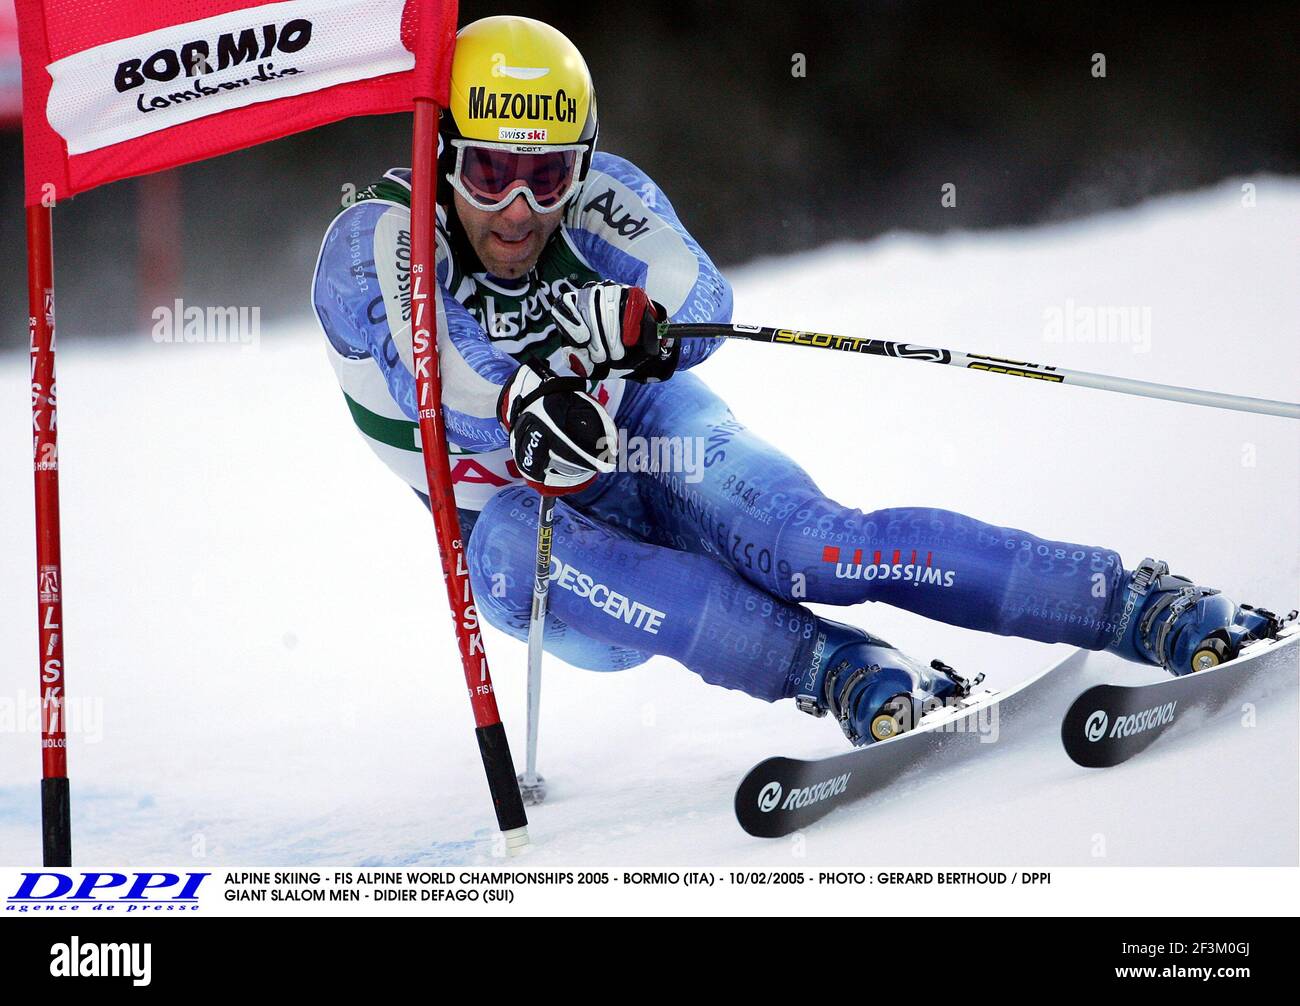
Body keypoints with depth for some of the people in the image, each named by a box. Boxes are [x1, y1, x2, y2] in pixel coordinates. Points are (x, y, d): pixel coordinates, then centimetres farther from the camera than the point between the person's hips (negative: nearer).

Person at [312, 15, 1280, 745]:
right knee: (508, 549, -36)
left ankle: (1139, 603, -30)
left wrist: (612, 319, -53)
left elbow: (702, 307, -31)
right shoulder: (372, 244, -19)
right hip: (530, 507, 0)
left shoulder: (601, 198, -15)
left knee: (817, 546, -29)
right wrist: (520, 403, -59)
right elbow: (423, 366, -38)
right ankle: (836, 667, -42)